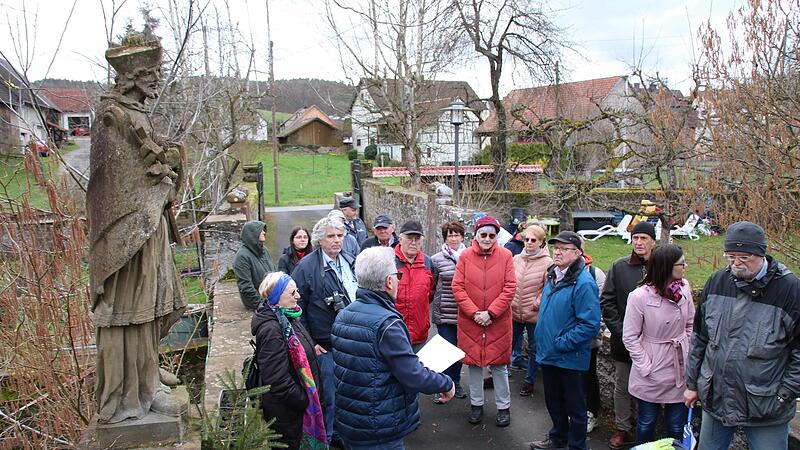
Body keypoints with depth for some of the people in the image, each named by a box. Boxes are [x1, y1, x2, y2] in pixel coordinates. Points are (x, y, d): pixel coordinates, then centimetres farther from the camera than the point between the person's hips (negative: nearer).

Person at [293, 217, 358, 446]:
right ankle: (327, 436, 26)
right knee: (330, 395, 4)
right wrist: (308, 342, -12)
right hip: (326, 345, -6)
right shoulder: (306, 267, -12)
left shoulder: (350, 262, 6)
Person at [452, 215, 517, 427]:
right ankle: (476, 404, 29)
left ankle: (503, 406, 25)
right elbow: (458, 287, -5)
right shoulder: (465, 256, -3)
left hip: (498, 321, -1)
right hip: (470, 322, 1)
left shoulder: (505, 255, -4)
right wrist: (475, 313, -12)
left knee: (499, 364, 9)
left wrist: (490, 313, -13)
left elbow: (510, 288, -7)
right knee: (474, 362, 12)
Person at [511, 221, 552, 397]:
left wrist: (537, 303, -14)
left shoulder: (547, 262, -11)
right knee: (508, 345, 17)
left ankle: (529, 381, 28)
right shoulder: (516, 259, 2)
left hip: (534, 315, -4)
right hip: (514, 312, 4)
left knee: (534, 349, 13)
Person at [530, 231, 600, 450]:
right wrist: (542, 341, 11)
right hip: (548, 354, 8)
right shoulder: (552, 277, 7)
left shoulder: (584, 283, -20)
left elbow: (590, 324, -24)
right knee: (553, 401, 23)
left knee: (574, 405, 10)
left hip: (571, 358, -8)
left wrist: (562, 343, -21)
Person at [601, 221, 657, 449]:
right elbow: (607, 302, -1)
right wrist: (620, 332, -7)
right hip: (623, 342, 1)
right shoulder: (619, 267, -1)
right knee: (622, 386, 13)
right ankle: (622, 427, 30)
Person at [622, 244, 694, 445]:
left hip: (680, 369, 4)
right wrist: (647, 368, -12)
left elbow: (690, 325, 9)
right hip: (652, 374, -3)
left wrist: (690, 356, 3)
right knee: (647, 422, 14)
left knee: (677, 426, 12)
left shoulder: (684, 288, -4)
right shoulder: (640, 296, -17)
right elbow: (630, 337, -10)